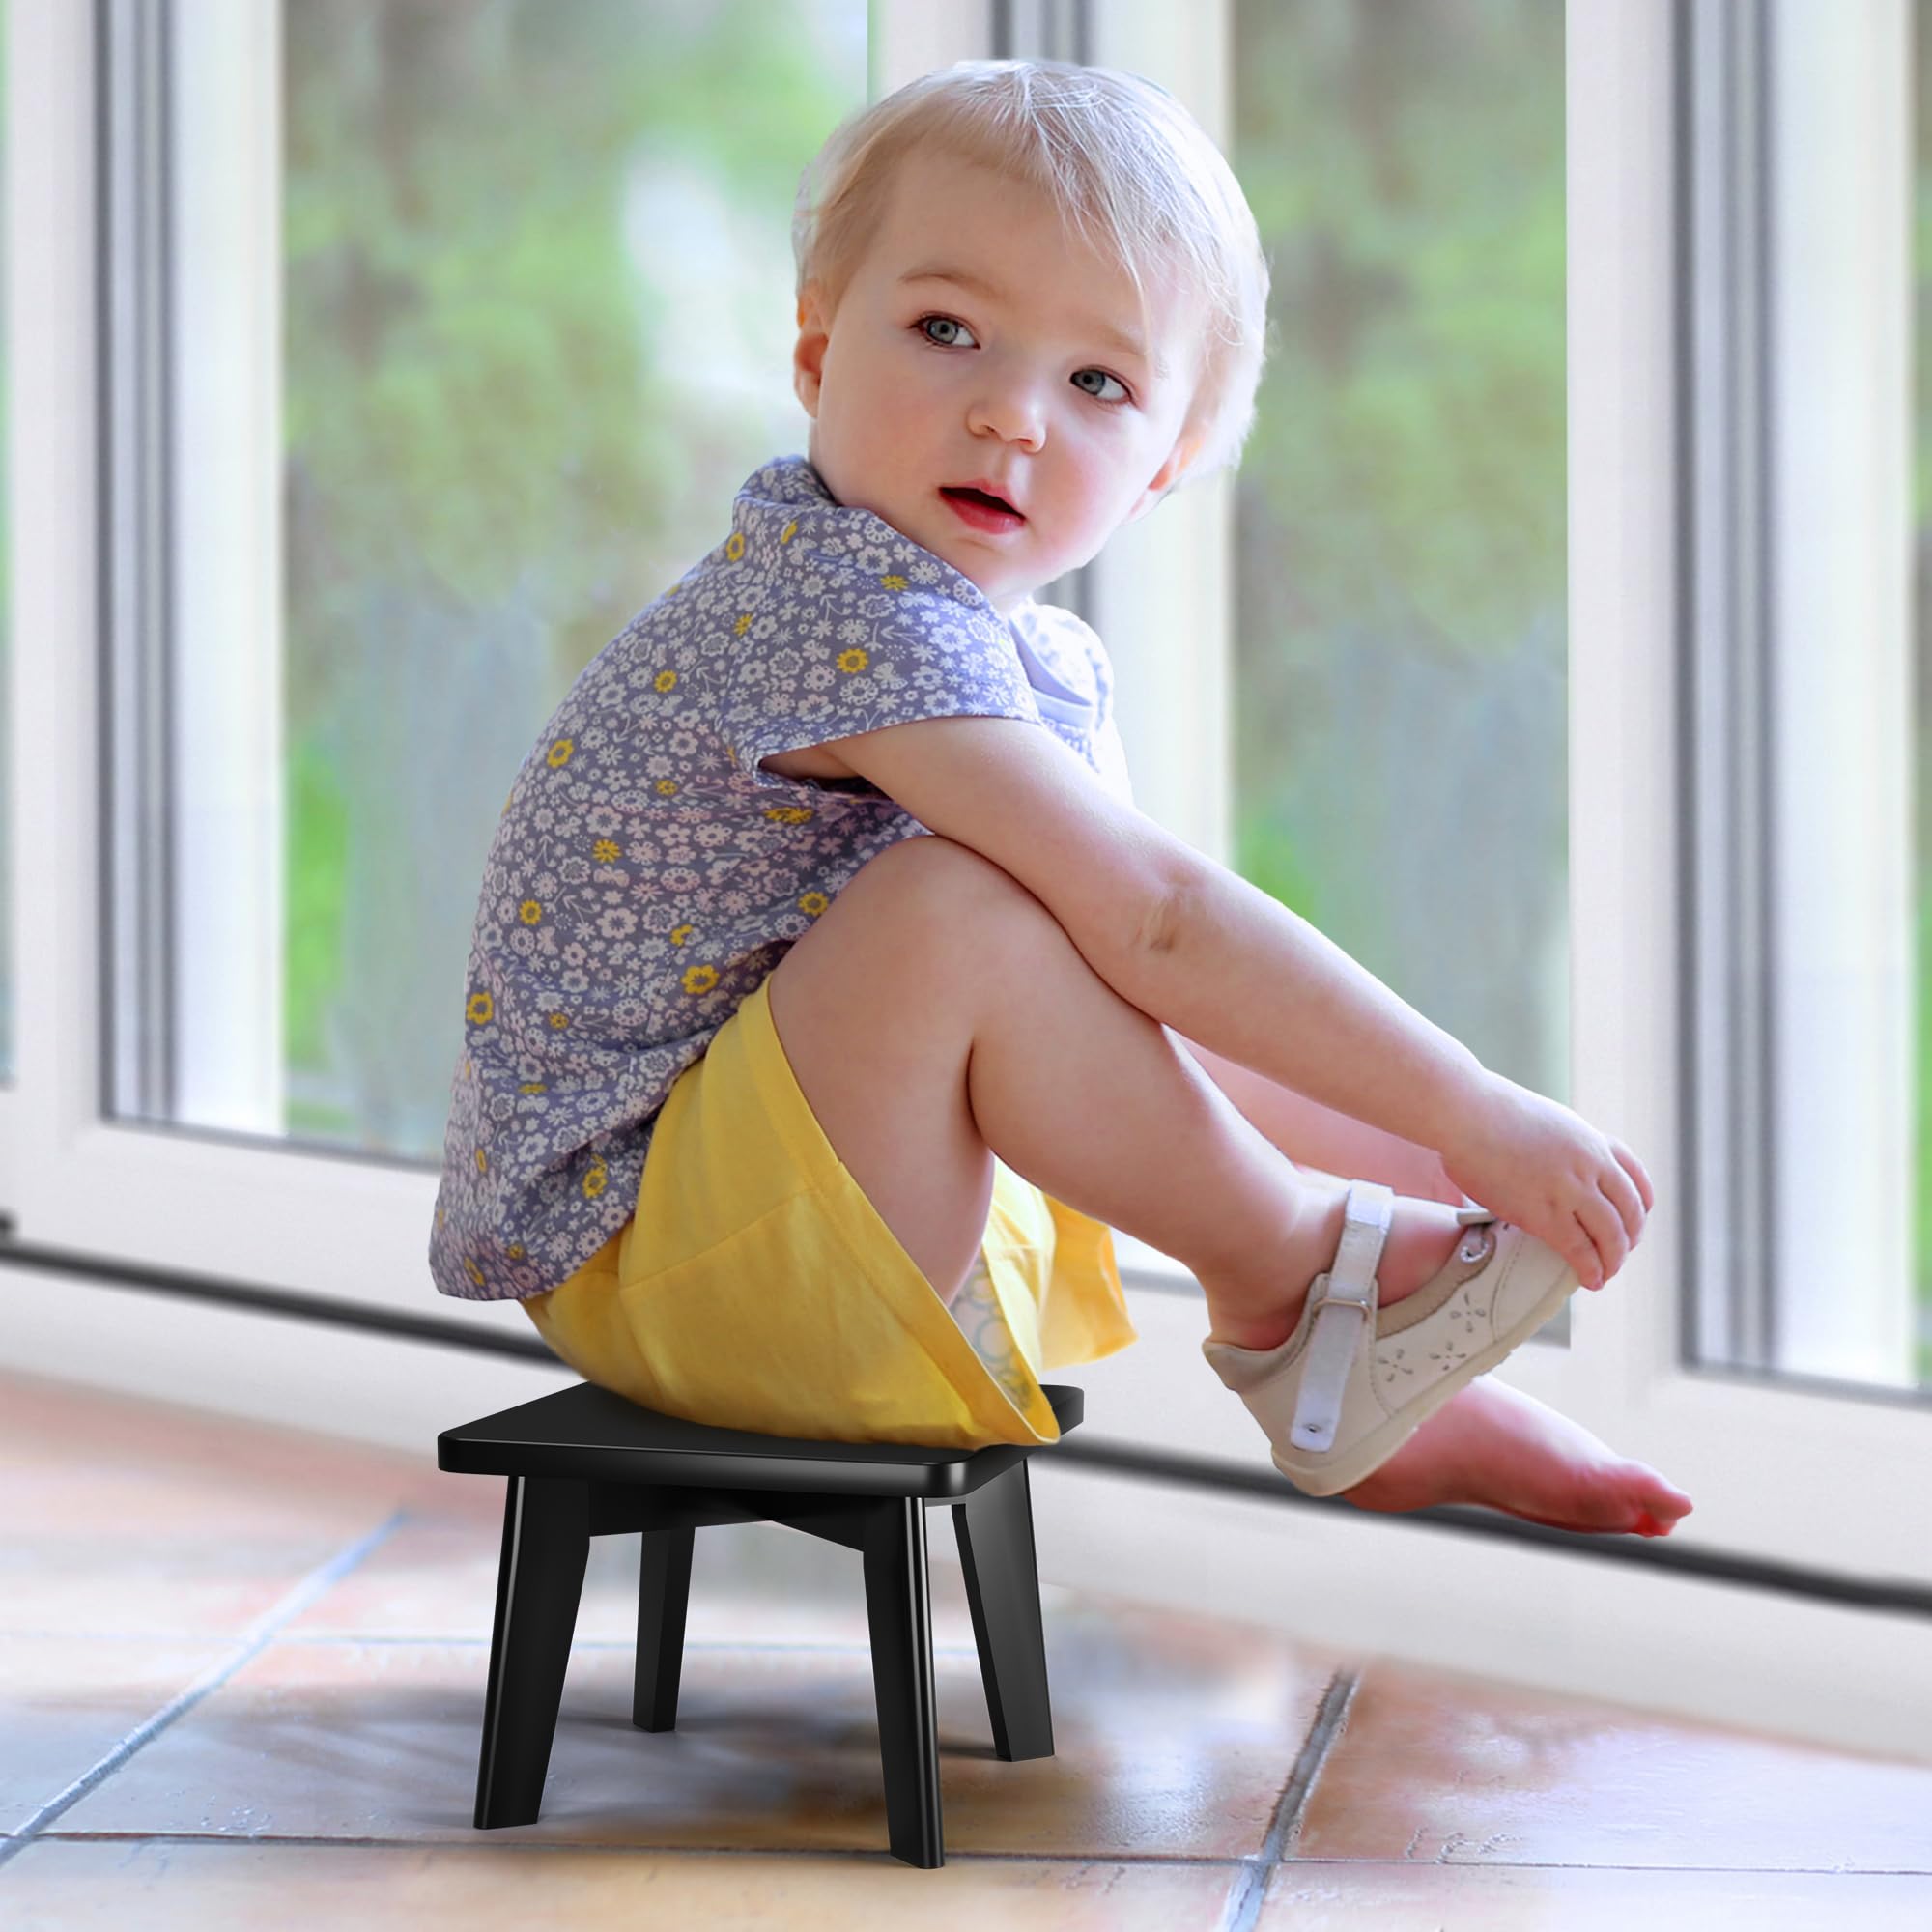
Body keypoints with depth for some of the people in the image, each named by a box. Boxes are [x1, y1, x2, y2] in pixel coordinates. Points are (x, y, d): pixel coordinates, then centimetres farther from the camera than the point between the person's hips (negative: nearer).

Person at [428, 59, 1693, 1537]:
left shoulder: (1050, 665, 6)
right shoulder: (848, 613, -25)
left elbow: (1156, 994, 14)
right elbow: (1155, 923, -31)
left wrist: (1444, 1158, 6)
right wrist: (1477, 1118, -25)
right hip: (635, 1256, -10)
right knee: (959, 901, -30)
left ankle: (1384, 1414, 12)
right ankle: (1287, 1285, -10)